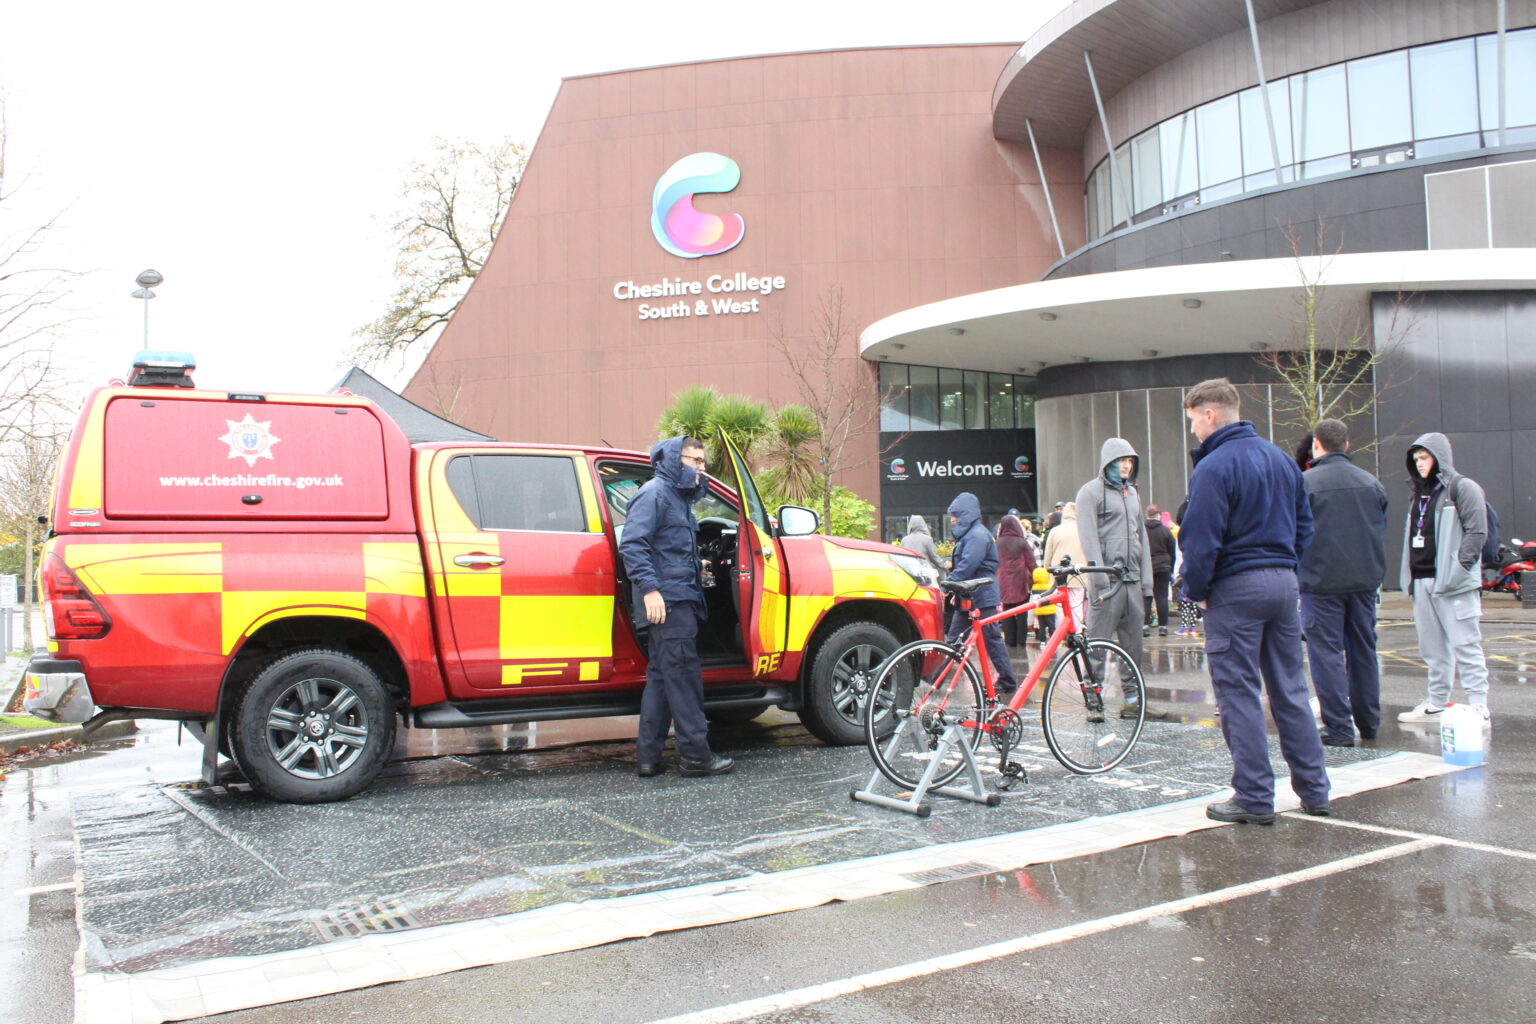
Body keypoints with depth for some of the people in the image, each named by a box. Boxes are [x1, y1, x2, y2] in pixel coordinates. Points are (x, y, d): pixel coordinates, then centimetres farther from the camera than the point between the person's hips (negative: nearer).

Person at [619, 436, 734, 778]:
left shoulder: (679, 497, 23)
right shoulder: (654, 493, -8)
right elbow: (632, 544, -19)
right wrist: (650, 589, -26)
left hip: (681, 599, 10)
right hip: (667, 600, -10)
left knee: (661, 678, 10)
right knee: (683, 675, -8)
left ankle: (648, 757, 13)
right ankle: (696, 755, -3)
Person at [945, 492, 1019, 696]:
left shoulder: (978, 535, -15)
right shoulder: (967, 534, 18)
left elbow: (967, 566, -24)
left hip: (982, 597, -10)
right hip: (967, 596, 10)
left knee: (991, 640, -4)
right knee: (954, 640, 10)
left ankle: (1008, 683, 3)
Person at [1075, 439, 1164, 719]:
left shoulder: (1132, 493, 20)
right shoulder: (1091, 492, -2)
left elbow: (1141, 536, 21)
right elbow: (1089, 538, -10)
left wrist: (1146, 581, 13)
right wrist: (1101, 581, -17)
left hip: (1132, 580, 7)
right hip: (1107, 580, -7)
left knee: (1133, 644, 9)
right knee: (1098, 643, -5)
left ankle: (1134, 698, 15)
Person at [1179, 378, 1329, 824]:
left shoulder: (1214, 467, -14)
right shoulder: (1282, 459, 12)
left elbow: (1201, 540, -16)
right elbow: (1304, 525, 17)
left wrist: (1196, 590, -3)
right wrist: (1285, 566, 19)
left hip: (1236, 588, -8)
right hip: (1284, 581, 8)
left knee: (1239, 695, 0)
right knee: (1290, 690, 14)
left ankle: (1255, 798, 4)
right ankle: (1314, 790, 19)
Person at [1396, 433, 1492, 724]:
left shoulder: (1462, 488, -5)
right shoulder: (1420, 493, 20)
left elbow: (1477, 530, -12)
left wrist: (1459, 567, -17)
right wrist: (1411, 576, 13)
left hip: (1452, 583, -8)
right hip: (1422, 581, 8)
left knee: (1465, 644, -7)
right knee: (1433, 649, 12)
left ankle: (1479, 706, -6)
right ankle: (1436, 703, 19)